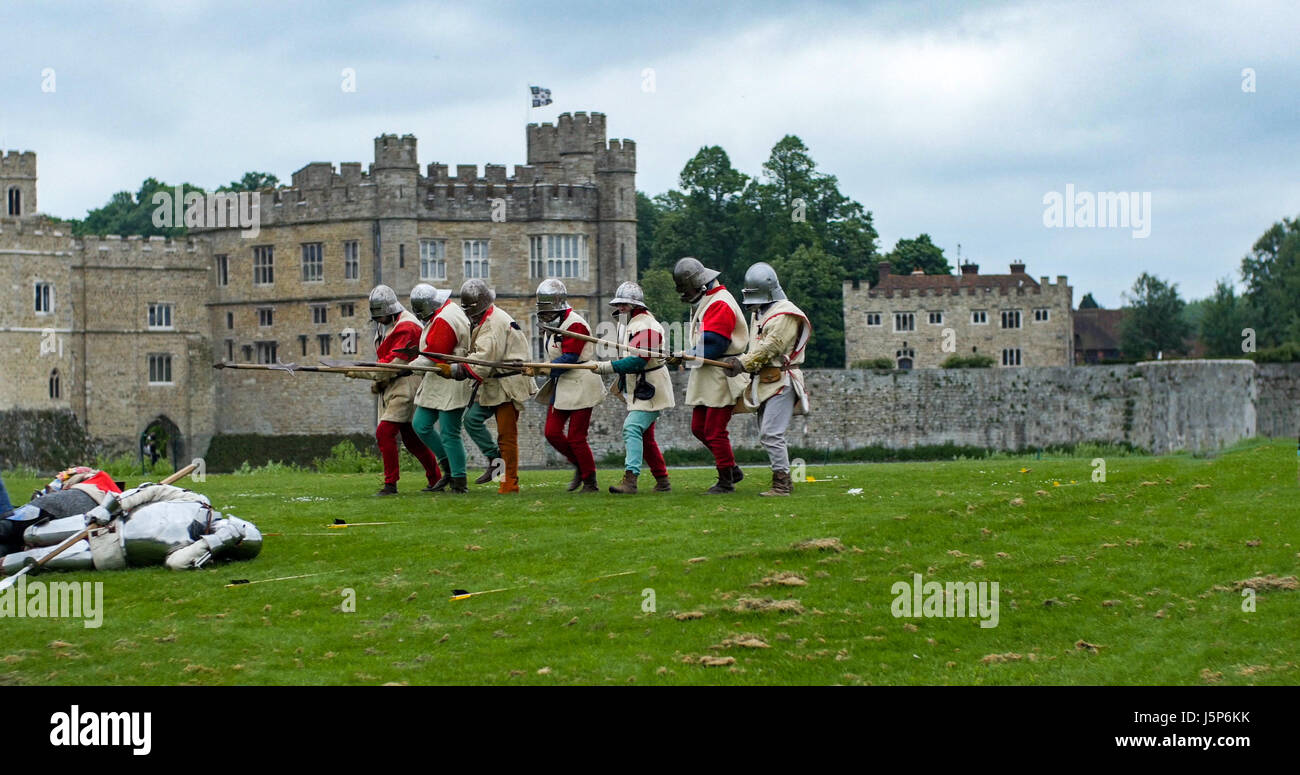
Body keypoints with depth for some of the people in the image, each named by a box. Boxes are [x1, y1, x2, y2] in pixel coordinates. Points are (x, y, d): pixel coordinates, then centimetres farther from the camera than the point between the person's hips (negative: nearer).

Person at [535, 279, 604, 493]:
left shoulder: (575, 324, -17)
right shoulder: (553, 325, 13)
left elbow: (568, 359, -24)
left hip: (580, 386, -9)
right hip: (561, 386, 9)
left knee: (576, 437, -6)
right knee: (552, 432, 4)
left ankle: (590, 483, 7)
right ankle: (579, 465, 24)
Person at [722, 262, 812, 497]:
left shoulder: (785, 314, -10)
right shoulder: (758, 314, 20)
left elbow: (771, 346, -20)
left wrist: (744, 362, -24)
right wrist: (741, 361, 3)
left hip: (781, 380, -10)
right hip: (764, 381, 10)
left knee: (771, 433, -15)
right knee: (766, 434, 9)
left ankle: (782, 483, -12)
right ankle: (783, 482, 15)